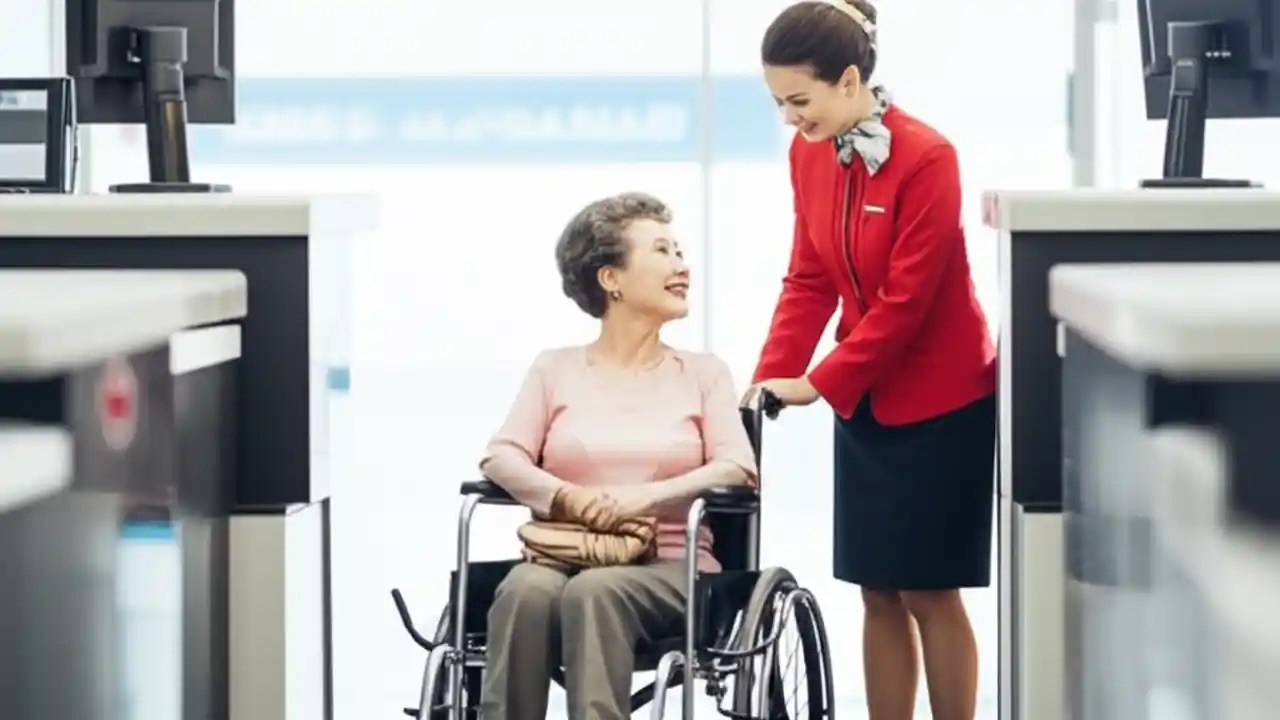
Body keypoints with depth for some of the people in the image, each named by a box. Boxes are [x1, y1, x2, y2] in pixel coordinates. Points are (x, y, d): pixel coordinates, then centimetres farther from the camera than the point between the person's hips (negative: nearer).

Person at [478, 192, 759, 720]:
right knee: (527, 590, -36)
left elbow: (738, 469, 1)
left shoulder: (704, 373, 17)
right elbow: (501, 458, 3)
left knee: (594, 590, -36)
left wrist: (646, 497, -17)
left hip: (670, 567, -1)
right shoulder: (556, 369, 17)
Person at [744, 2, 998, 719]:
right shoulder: (808, 154, 0)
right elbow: (809, 279, 5)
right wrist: (769, 382, -6)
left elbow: (906, 300, -20)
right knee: (879, 591, 7)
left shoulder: (927, 158, -21)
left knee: (928, 590, -2)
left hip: (942, 399, -6)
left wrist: (818, 384, -18)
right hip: (865, 397, 6)